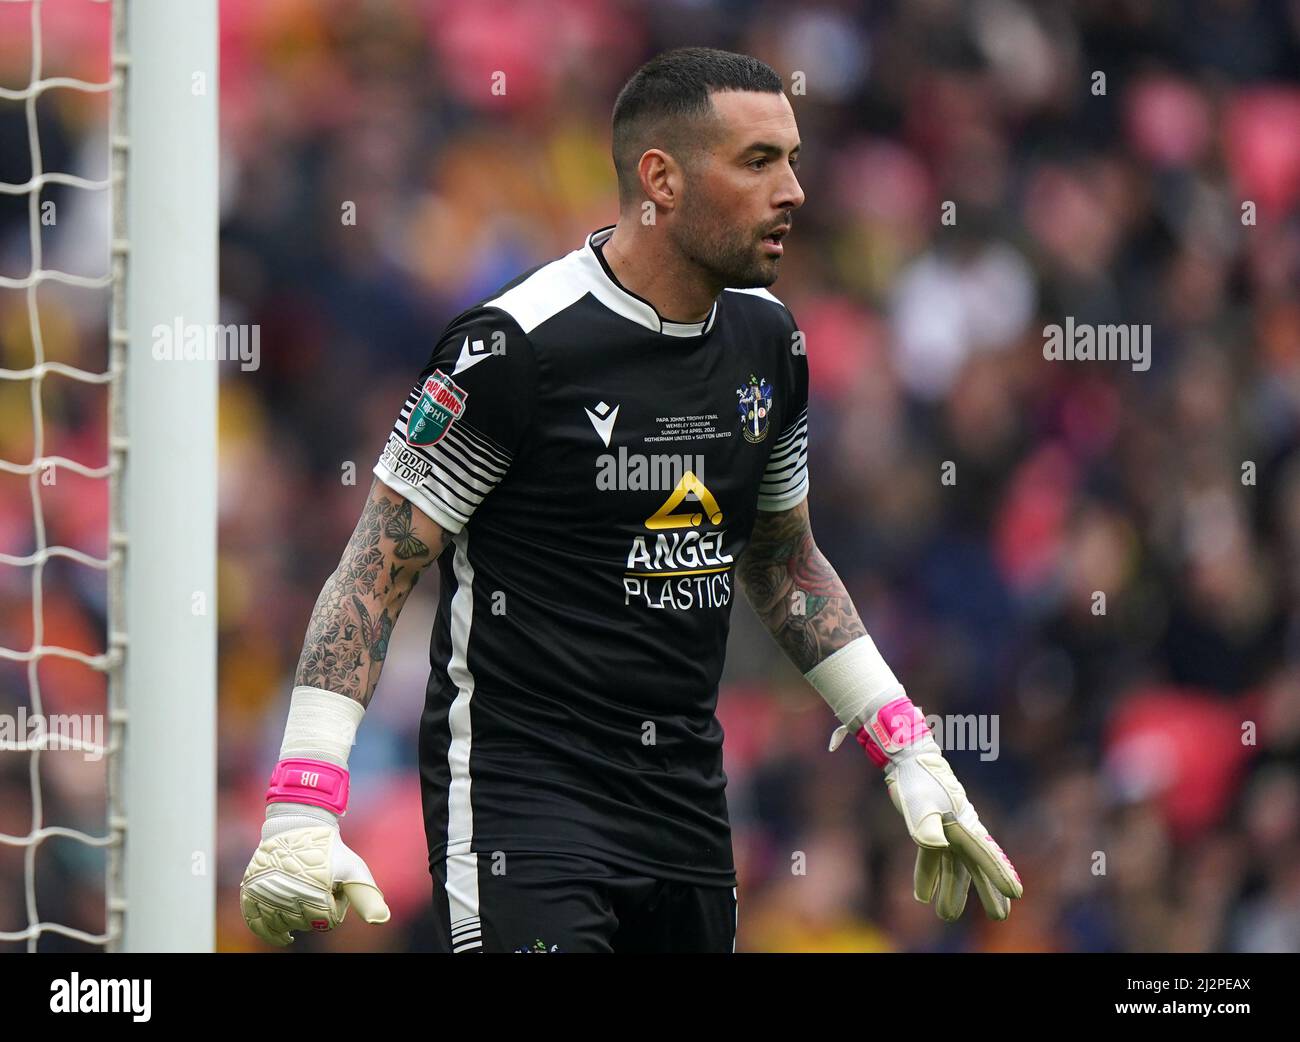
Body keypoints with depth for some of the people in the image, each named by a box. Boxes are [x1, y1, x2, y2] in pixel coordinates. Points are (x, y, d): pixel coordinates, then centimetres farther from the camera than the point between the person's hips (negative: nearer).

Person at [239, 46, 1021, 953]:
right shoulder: (518, 347, -14)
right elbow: (377, 572, -12)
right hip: (518, 792, -7)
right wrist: (302, 807, -20)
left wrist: (905, 749, 18)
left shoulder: (769, 342, 8)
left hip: (687, 804, 7)